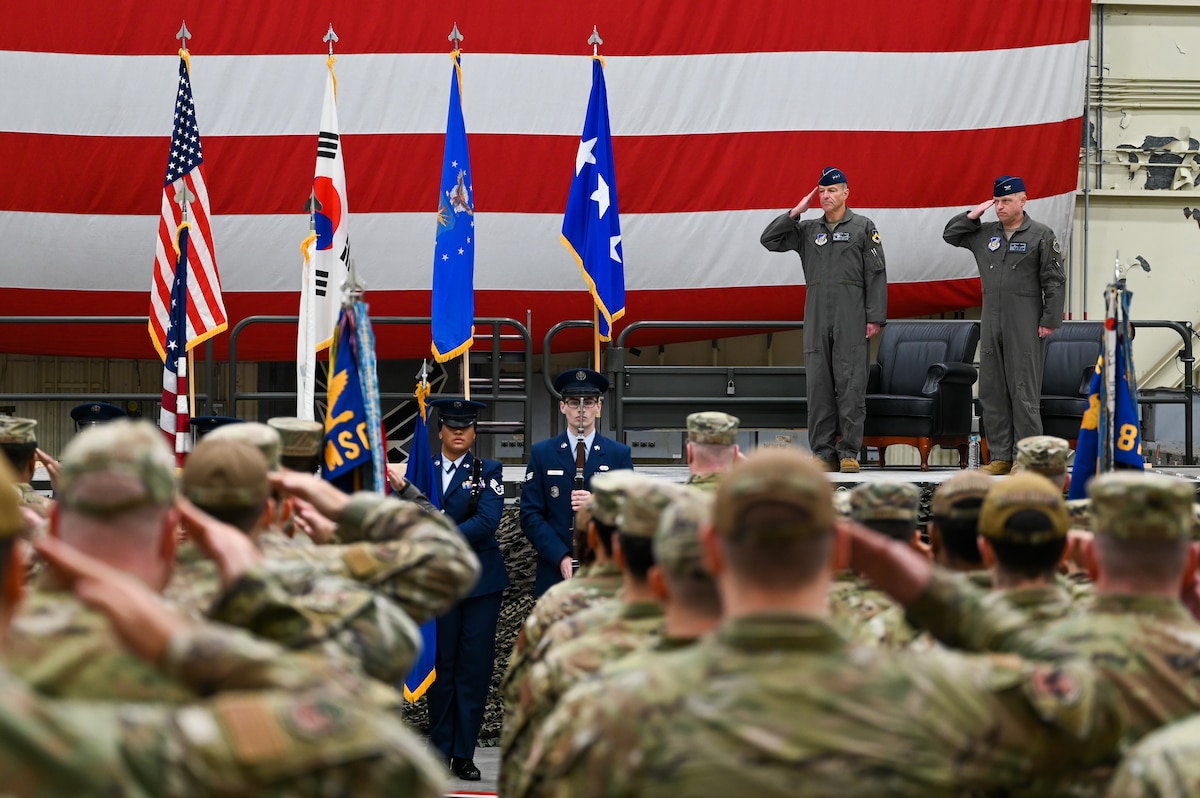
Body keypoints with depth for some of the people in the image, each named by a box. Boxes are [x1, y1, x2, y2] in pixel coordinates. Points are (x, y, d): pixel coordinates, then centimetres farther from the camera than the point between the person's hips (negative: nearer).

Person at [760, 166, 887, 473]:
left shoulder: (863, 228, 6)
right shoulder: (808, 230, 16)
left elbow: (876, 274, 1)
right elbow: (769, 240, 10)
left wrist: (875, 317, -7)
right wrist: (796, 212, 4)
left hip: (851, 320, -4)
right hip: (816, 319, 4)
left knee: (850, 385, -6)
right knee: (819, 387, 1)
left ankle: (849, 452, -3)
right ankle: (823, 453, 4)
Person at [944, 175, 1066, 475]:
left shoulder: (1041, 235, -2)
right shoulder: (985, 234, 13)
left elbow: (1054, 281, -5)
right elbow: (950, 235, 23)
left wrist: (1049, 320, -11)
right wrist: (972, 215, 8)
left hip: (1024, 326, -6)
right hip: (991, 324, 6)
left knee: (1024, 393, -6)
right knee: (992, 391, 6)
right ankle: (1000, 456, 12)